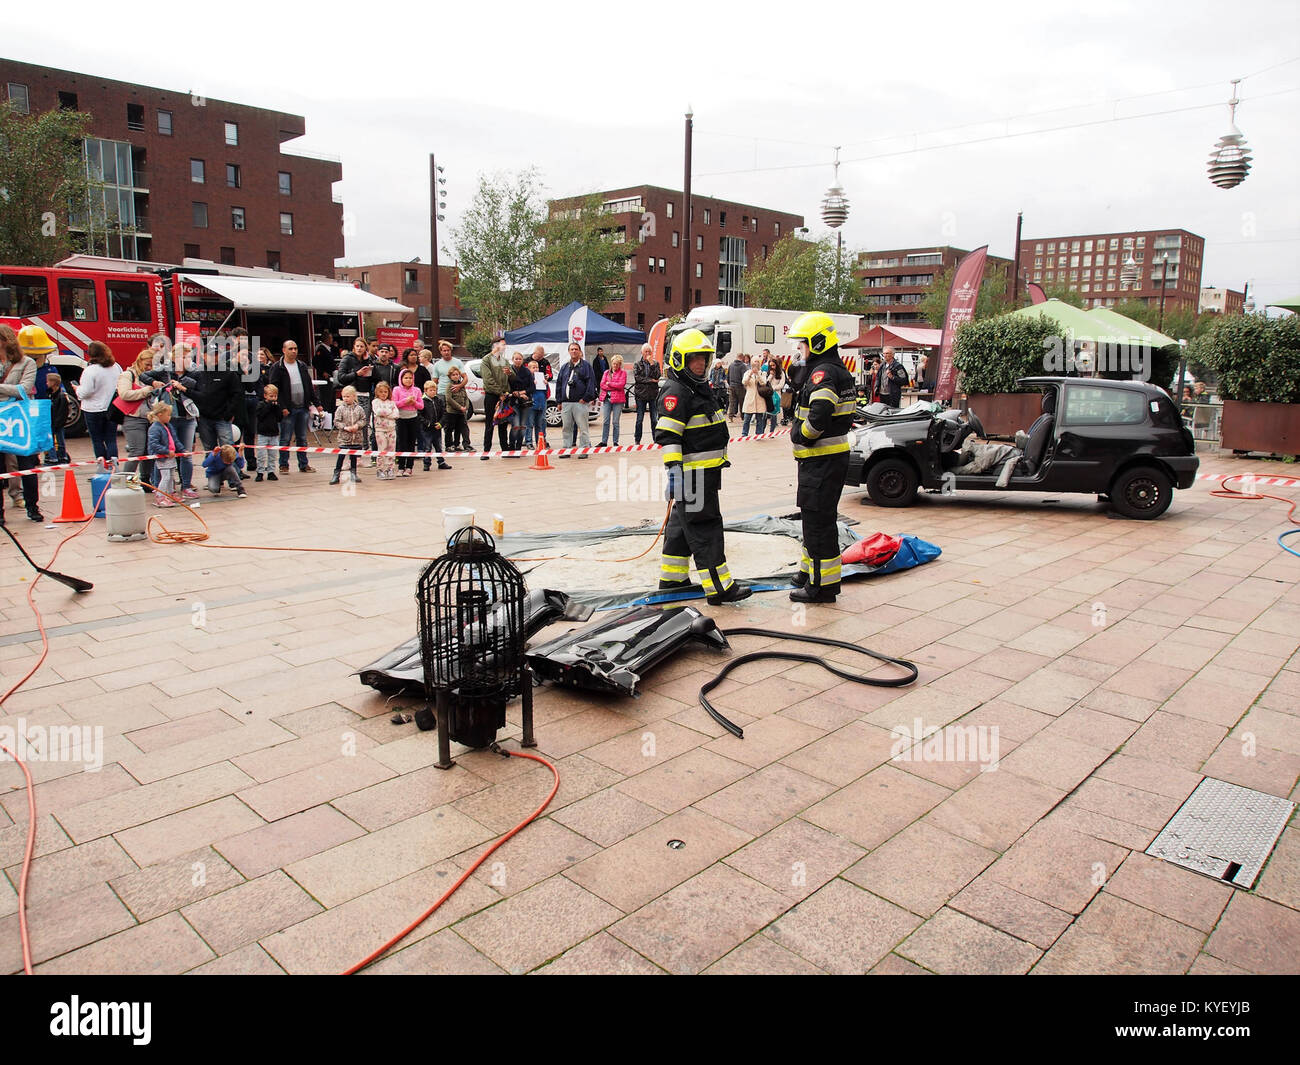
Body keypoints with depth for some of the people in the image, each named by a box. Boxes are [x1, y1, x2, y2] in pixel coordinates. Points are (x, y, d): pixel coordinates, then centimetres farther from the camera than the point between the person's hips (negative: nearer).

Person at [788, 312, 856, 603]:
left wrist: (801, 435, -15)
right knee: (814, 517, 21)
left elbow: (819, 415, -32)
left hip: (823, 461, -11)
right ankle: (810, 570, 35)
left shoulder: (823, 373, -17)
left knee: (818, 520, -5)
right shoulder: (839, 371, 17)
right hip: (829, 457, 11)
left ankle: (823, 584, 1)